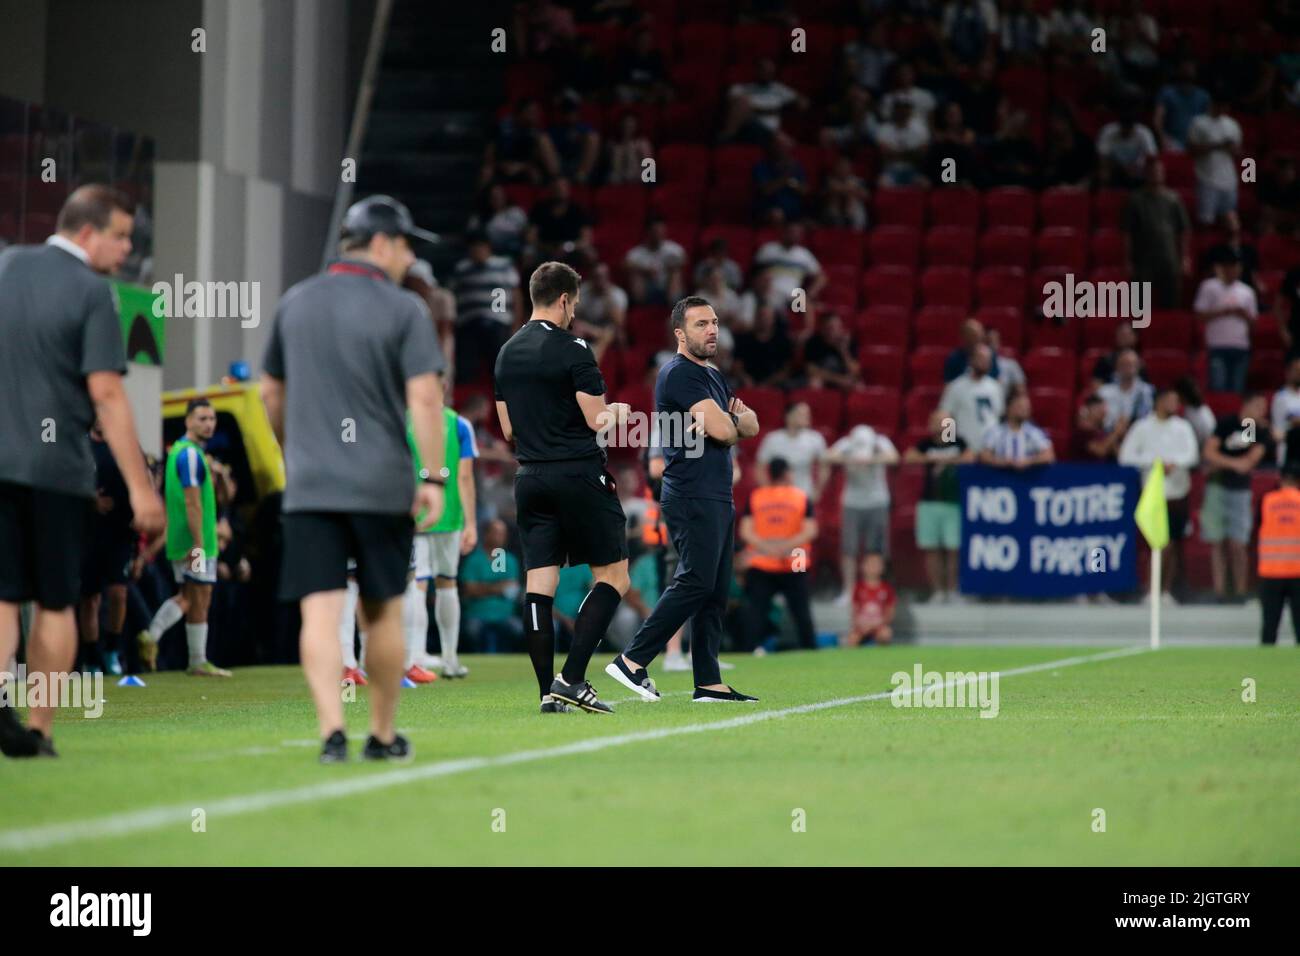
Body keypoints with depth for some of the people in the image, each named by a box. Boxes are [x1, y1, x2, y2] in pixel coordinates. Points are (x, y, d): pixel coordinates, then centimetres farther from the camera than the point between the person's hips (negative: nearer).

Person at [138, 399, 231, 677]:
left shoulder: (178, 450, 15)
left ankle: (151, 637, 3)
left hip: (179, 541, 9)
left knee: (187, 598, 15)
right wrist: (198, 544, -24)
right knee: (199, 599, -2)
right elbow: (192, 502, -21)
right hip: (194, 541, -9)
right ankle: (199, 663, 1)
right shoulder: (191, 454, -15)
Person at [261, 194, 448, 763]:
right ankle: (383, 736, 20)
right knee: (383, 613, 12)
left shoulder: (295, 304, 10)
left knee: (319, 613, -5)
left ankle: (331, 729, -21)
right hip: (382, 484, -2)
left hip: (309, 484, 2)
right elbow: (425, 397, -13)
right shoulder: (403, 310, -5)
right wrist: (433, 476, -11)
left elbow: (271, 394, 19)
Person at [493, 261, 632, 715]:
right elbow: (596, 420, -12)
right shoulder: (572, 349, -10)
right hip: (579, 474, -7)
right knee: (613, 575, 1)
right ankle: (572, 678, -10)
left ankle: (549, 692, 0)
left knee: (539, 583, 4)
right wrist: (618, 413, 9)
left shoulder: (507, 354, 12)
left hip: (530, 478, 7)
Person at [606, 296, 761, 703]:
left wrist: (731, 421, -7)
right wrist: (734, 420, 4)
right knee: (695, 582, -14)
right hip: (693, 497, -10)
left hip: (717, 498, 10)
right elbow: (722, 430, -19)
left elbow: (750, 425, 15)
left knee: (715, 592, 7)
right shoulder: (679, 374, -10)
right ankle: (632, 660, -13)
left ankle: (708, 682, 7)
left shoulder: (712, 376, 21)